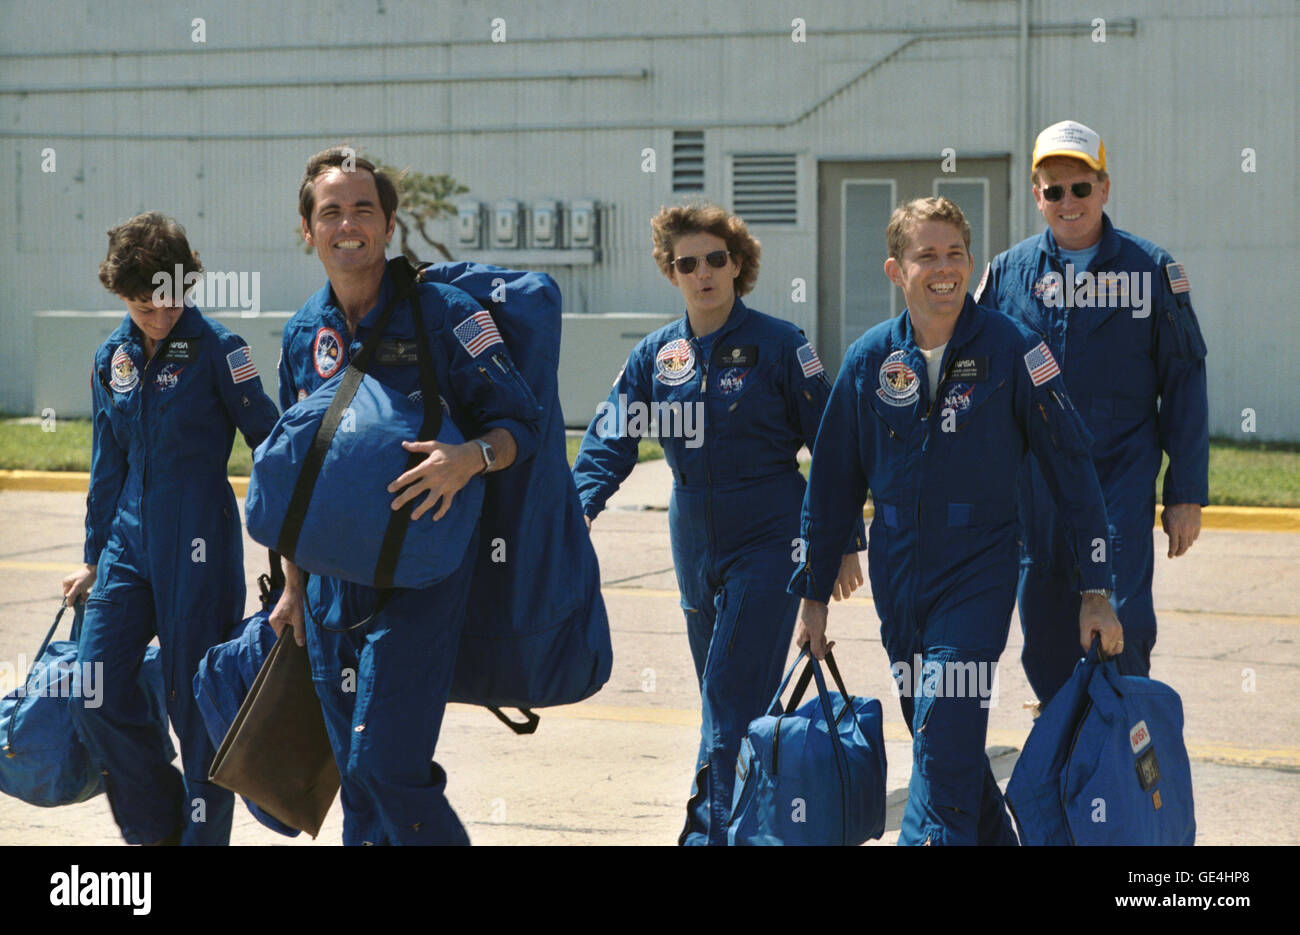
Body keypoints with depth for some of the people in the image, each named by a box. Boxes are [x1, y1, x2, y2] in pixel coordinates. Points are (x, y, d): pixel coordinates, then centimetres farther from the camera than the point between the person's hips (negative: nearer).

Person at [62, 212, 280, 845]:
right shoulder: (113, 358, 9)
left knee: (196, 704, -1)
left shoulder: (215, 349, -7)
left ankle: (202, 833, 11)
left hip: (199, 545, -5)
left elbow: (268, 441, -3)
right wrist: (93, 560, 21)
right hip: (130, 542, 5)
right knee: (94, 696, -1)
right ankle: (157, 827, 17)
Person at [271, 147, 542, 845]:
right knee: (356, 775, 9)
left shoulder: (443, 314, -6)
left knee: (385, 762, -14)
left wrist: (469, 458, -28)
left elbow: (522, 424, -7)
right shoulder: (304, 335, 10)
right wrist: (293, 584, 18)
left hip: (421, 572, -5)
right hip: (334, 575, 6)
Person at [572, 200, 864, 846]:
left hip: (768, 538, -5)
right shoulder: (655, 354, 6)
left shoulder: (779, 345, -5)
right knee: (723, 694, 13)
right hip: (695, 542, 5)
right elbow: (611, 436, 2)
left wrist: (846, 543, -3)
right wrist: (579, 507, -16)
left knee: (733, 696, -13)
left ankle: (712, 830, -14)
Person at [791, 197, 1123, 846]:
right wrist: (814, 596, 12)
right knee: (938, 744, 12)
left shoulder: (1009, 349, -7)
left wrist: (1095, 590, -5)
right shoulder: (870, 358, 3)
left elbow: (1070, 466, -3)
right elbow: (832, 481, 11)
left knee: (945, 749, -16)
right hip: (896, 575, 4)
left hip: (978, 573, -4)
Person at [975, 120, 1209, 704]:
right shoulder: (1008, 272, 7)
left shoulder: (1150, 269, 2)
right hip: (1032, 480, 3)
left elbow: (1184, 386, 4)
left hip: (1121, 474, -2)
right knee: (1044, 639, 6)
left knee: (1121, 624, -13)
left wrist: (1187, 496, 0)